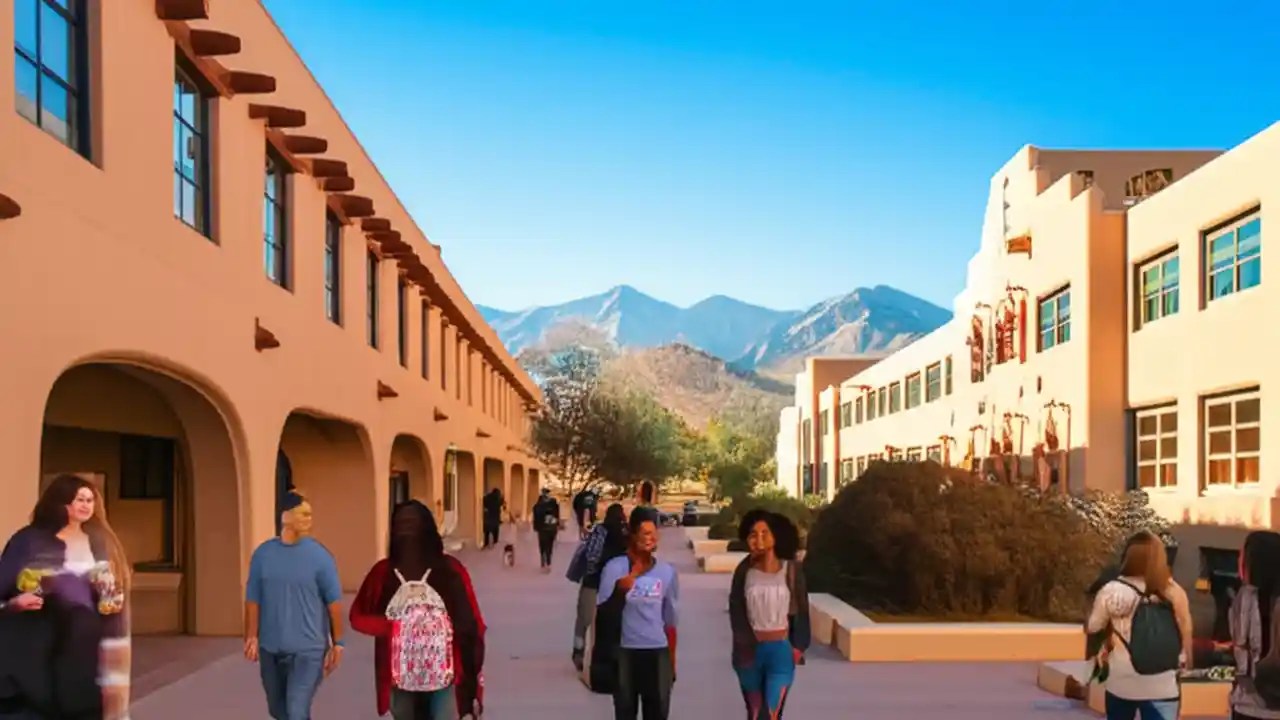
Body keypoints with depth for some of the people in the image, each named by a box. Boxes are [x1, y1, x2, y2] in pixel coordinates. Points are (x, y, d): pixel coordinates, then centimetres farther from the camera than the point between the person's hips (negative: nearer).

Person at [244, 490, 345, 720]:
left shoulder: (319, 555, -6)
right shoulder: (263, 554, 0)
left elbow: (334, 602, -4)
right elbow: (253, 600, 3)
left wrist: (337, 643, -3)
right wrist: (251, 638, -3)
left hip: (308, 649, -3)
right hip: (270, 648, 3)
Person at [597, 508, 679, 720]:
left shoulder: (667, 572, 3)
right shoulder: (615, 567, -7)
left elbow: (670, 621, 11)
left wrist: (672, 662, 15)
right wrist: (620, 590, -28)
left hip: (657, 653, 2)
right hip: (625, 652, -2)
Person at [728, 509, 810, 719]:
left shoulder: (790, 570, -4)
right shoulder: (744, 571, -1)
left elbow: (801, 610, 2)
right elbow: (736, 611, -1)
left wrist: (798, 646, -6)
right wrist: (747, 643, -11)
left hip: (781, 650, -2)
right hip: (750, 650, 2)